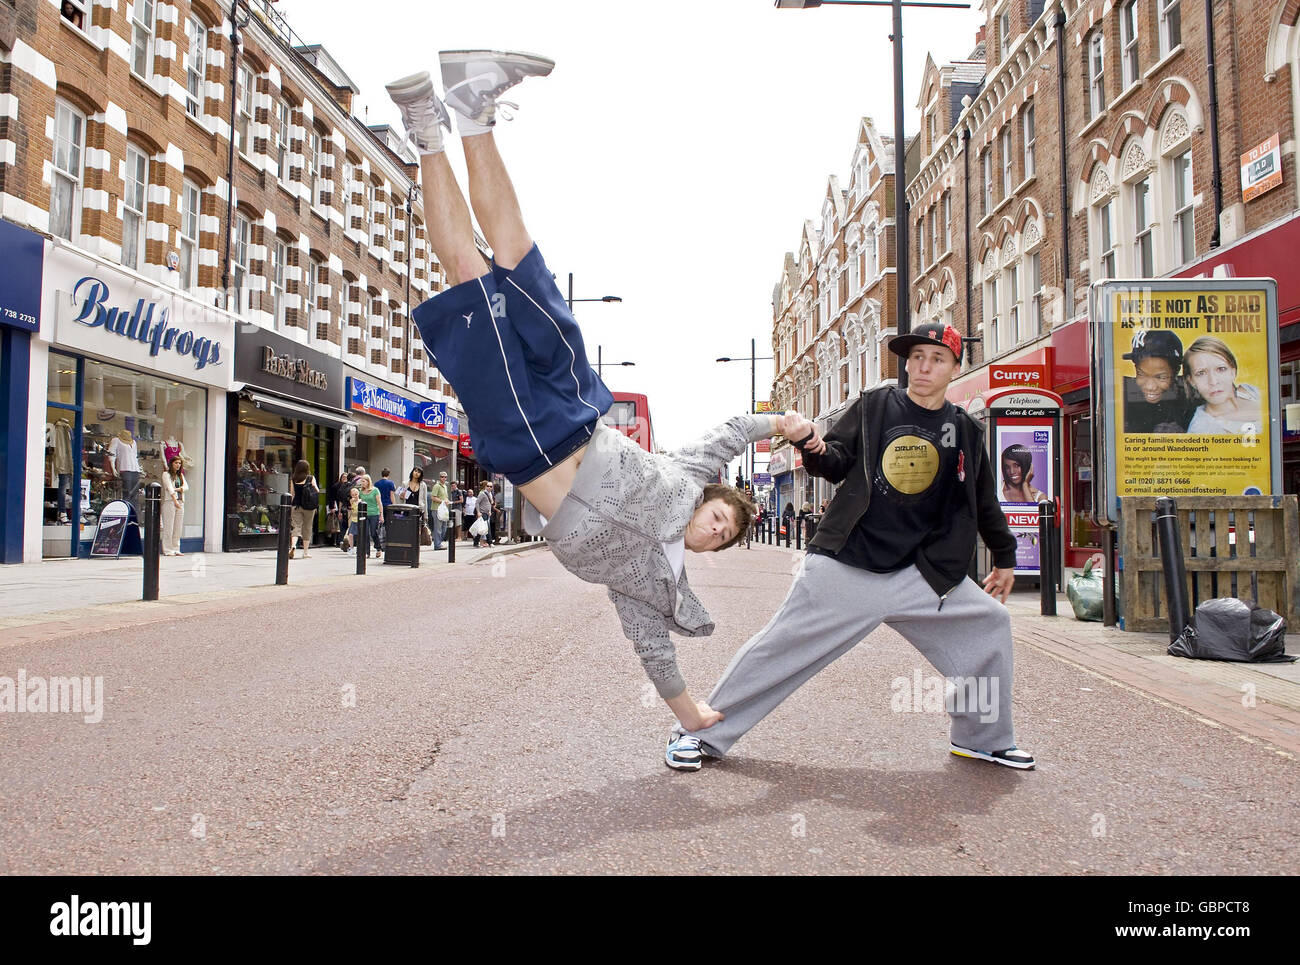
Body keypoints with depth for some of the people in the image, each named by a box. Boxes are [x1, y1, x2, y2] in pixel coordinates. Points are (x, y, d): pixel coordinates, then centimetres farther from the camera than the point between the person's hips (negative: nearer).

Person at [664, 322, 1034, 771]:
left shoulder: (966, 431, 9)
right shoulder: (873, 406, 2)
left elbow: (984, 503, 19)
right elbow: (837, 465, 0)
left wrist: (1004, 557, 24)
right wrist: (812, 445, -21)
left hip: (920, 572, 4)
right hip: (846, 565, -3)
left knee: (990, 623, 1)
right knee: (782, 647, -6)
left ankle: (982, 738, 23)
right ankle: (699, 733, 6)